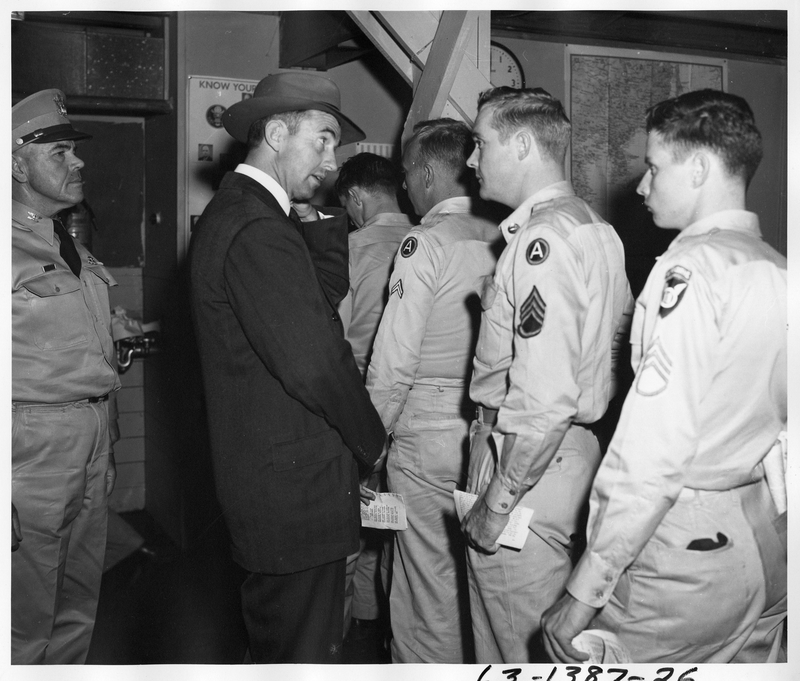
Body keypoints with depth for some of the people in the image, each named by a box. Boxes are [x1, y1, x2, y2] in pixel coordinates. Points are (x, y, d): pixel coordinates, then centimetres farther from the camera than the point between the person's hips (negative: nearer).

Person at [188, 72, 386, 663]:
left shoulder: (234, 212, 13)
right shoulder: (259, 230, -20)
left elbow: (325, 297, 7)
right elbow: (314, 364, -25)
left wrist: (315, 220, 1)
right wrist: (372, 442, -10)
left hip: (260, 477, 11)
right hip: (296, 489, -11)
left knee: (273, 642, 25)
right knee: (306, 655, 3)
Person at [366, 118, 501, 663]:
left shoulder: (425, 243, -12)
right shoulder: (499, 240, 3)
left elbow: (394, 364, -14)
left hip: (427, 440, -6)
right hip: (488, 436, 6)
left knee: (430, 595, 8)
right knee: (477, 590, 19)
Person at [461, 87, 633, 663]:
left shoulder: (541, 240, -20)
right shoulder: (596, 228, 10)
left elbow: (546, 399, -26)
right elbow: (618, 338, 14)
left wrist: (497, 501, -19)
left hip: (526, 461, -10)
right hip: (580, 448, 10)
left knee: (522, 647, 7)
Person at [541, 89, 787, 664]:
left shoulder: (689, 269, -16)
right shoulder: (777, 270, 7)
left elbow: (652, 455, -22)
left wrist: (585, 591, -18)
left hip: (681, 551, -8)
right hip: (766, 548, 9)